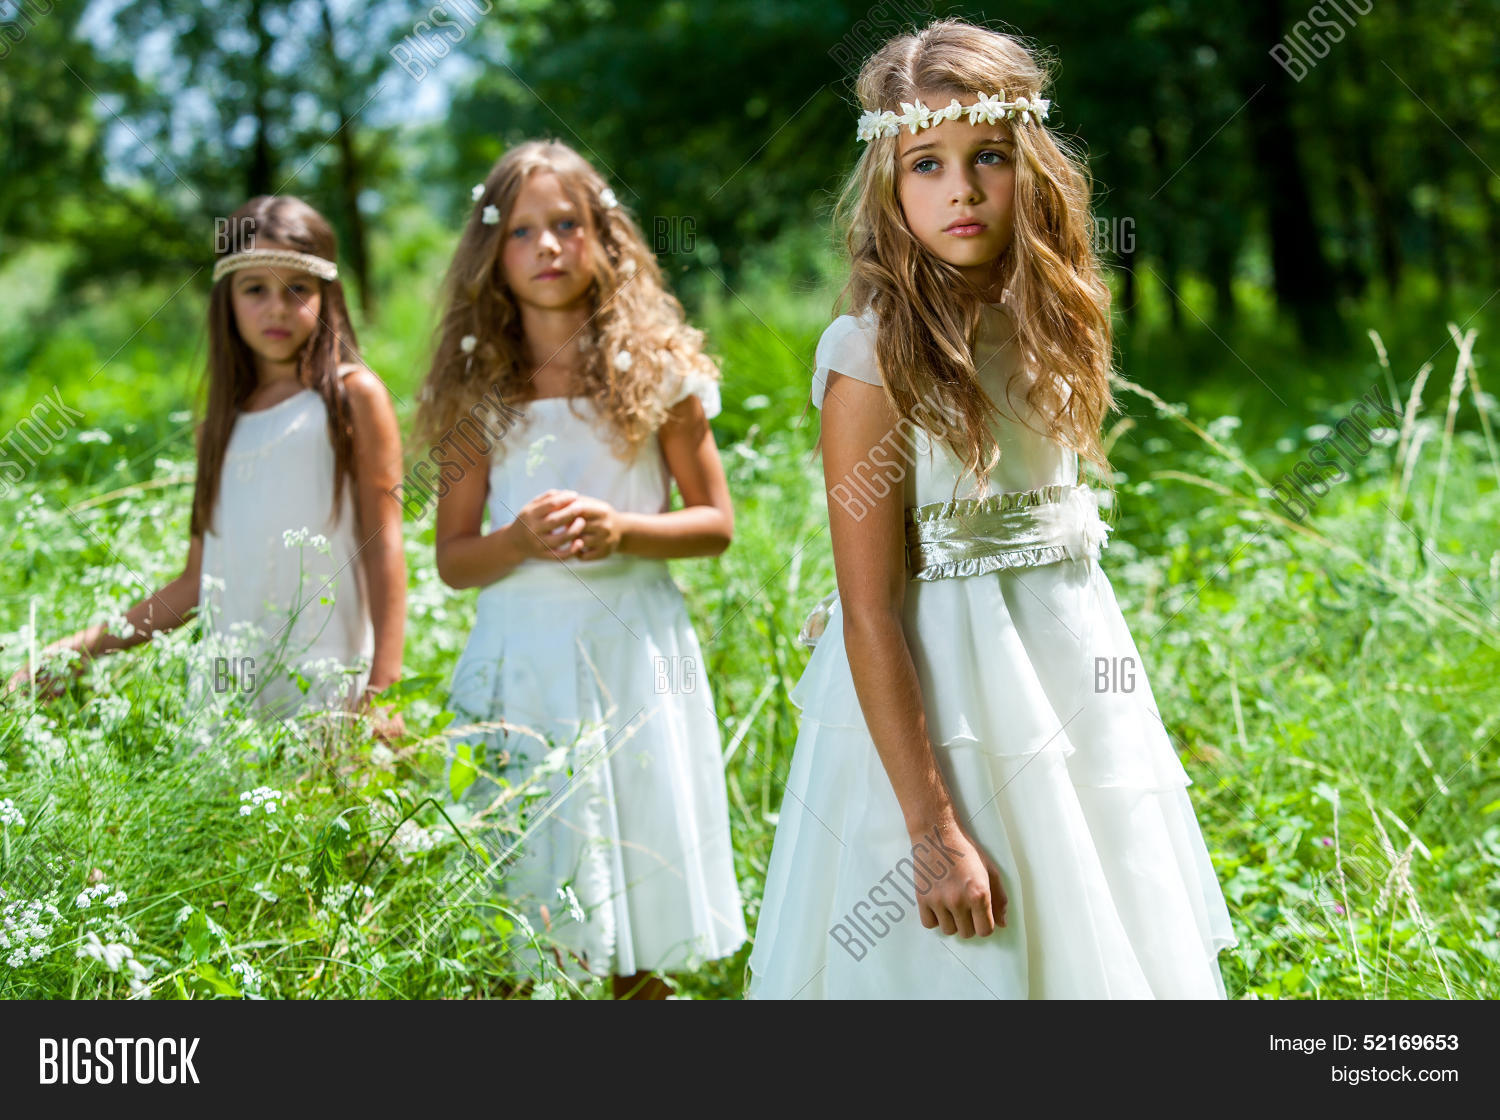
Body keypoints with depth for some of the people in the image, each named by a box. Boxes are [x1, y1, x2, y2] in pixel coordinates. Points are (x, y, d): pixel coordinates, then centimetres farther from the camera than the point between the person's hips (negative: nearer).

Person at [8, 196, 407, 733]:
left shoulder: (353, 397, 3)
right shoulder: (220, 426, 16)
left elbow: (384, 545, -2)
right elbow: (197, 583, 17)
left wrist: (383, 689, -9)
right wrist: (83, 647, 15)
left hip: (326, 689, -4)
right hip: (223, 694, 4)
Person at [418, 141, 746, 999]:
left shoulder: (655, 371, 2)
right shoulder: (479, 391, 4)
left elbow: (717, 523, 4)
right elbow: (453, 558, 7)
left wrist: (618, 529, -13)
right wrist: (522, 539, -14)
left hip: (632, 646, -1)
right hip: (519, 654, 1)